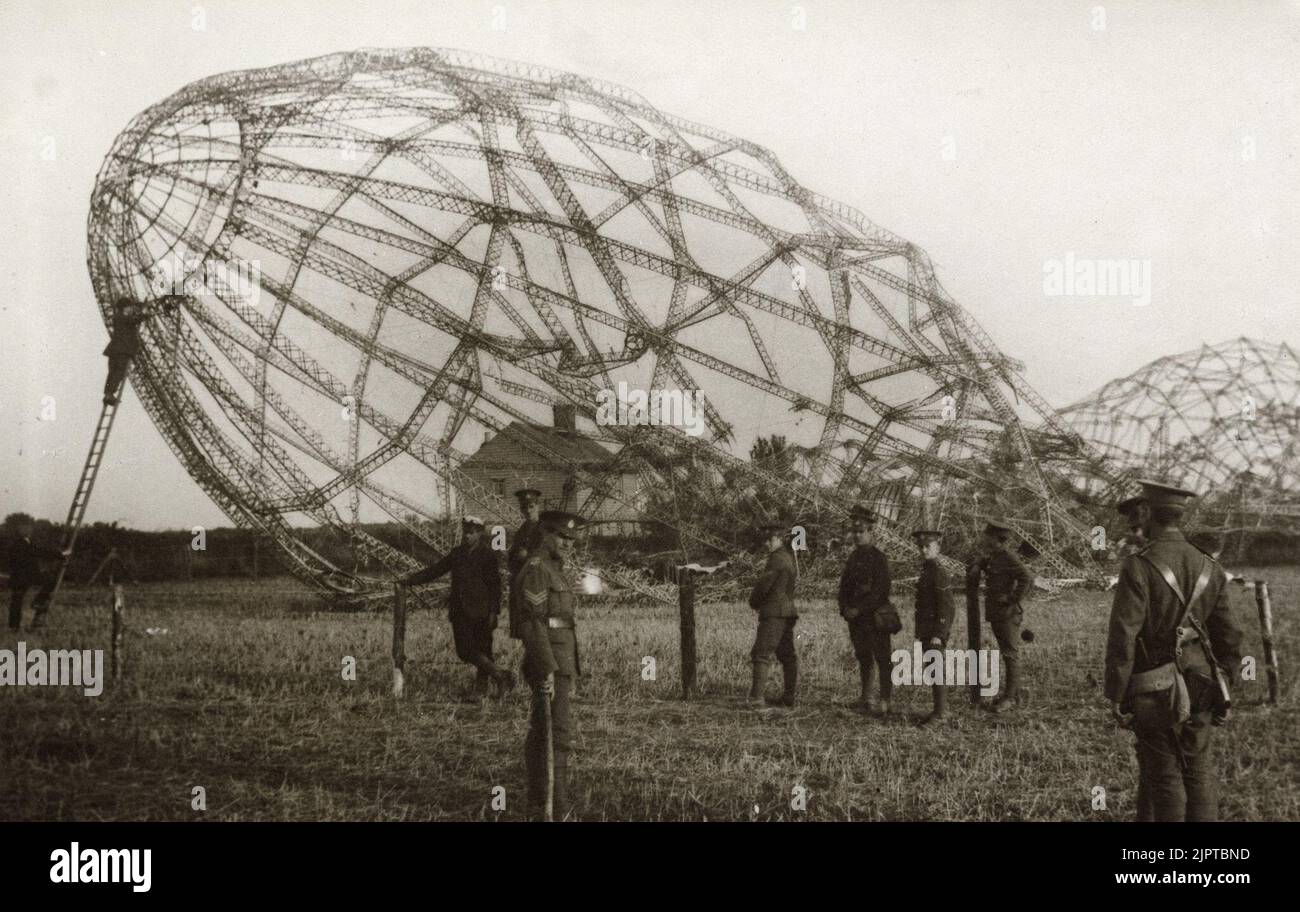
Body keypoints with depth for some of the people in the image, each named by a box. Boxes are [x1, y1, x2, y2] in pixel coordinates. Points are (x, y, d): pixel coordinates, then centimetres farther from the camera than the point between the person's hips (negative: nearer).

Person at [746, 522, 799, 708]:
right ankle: (788, 696, 11)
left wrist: (754, 602, 3)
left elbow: (763, 585, -16)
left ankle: (756, 697, -17)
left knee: (762, 654, -11)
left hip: (774, 612, -10)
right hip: (788, 610, 10)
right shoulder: (788, 556, 17)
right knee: (786, 655, 10)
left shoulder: (777, 559, -14)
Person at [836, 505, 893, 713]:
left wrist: (858, 609, -18)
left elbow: (879, 591, -16)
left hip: (875, 616, -7)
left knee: (882, 659, -5)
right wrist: (845, 608, -2)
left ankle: (884, 702, -6)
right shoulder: (854, 557, 13)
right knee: (863, 657, 14)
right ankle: (865, 698, 23)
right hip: (856, 618, 7)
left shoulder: (879, 558, -10)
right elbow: (845, 585, 15)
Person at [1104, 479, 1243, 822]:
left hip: (1156, 690, -5)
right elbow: (1229, 635, 8)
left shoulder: (1138, 567, -14)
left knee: (1165, 778, 4)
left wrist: (1116, 696, -8)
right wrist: (1220, 685, 19)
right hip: (1201, 687, 5)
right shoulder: (1209, 567, 4)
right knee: (1200, 774, 11)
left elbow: (1122, 638, -16)